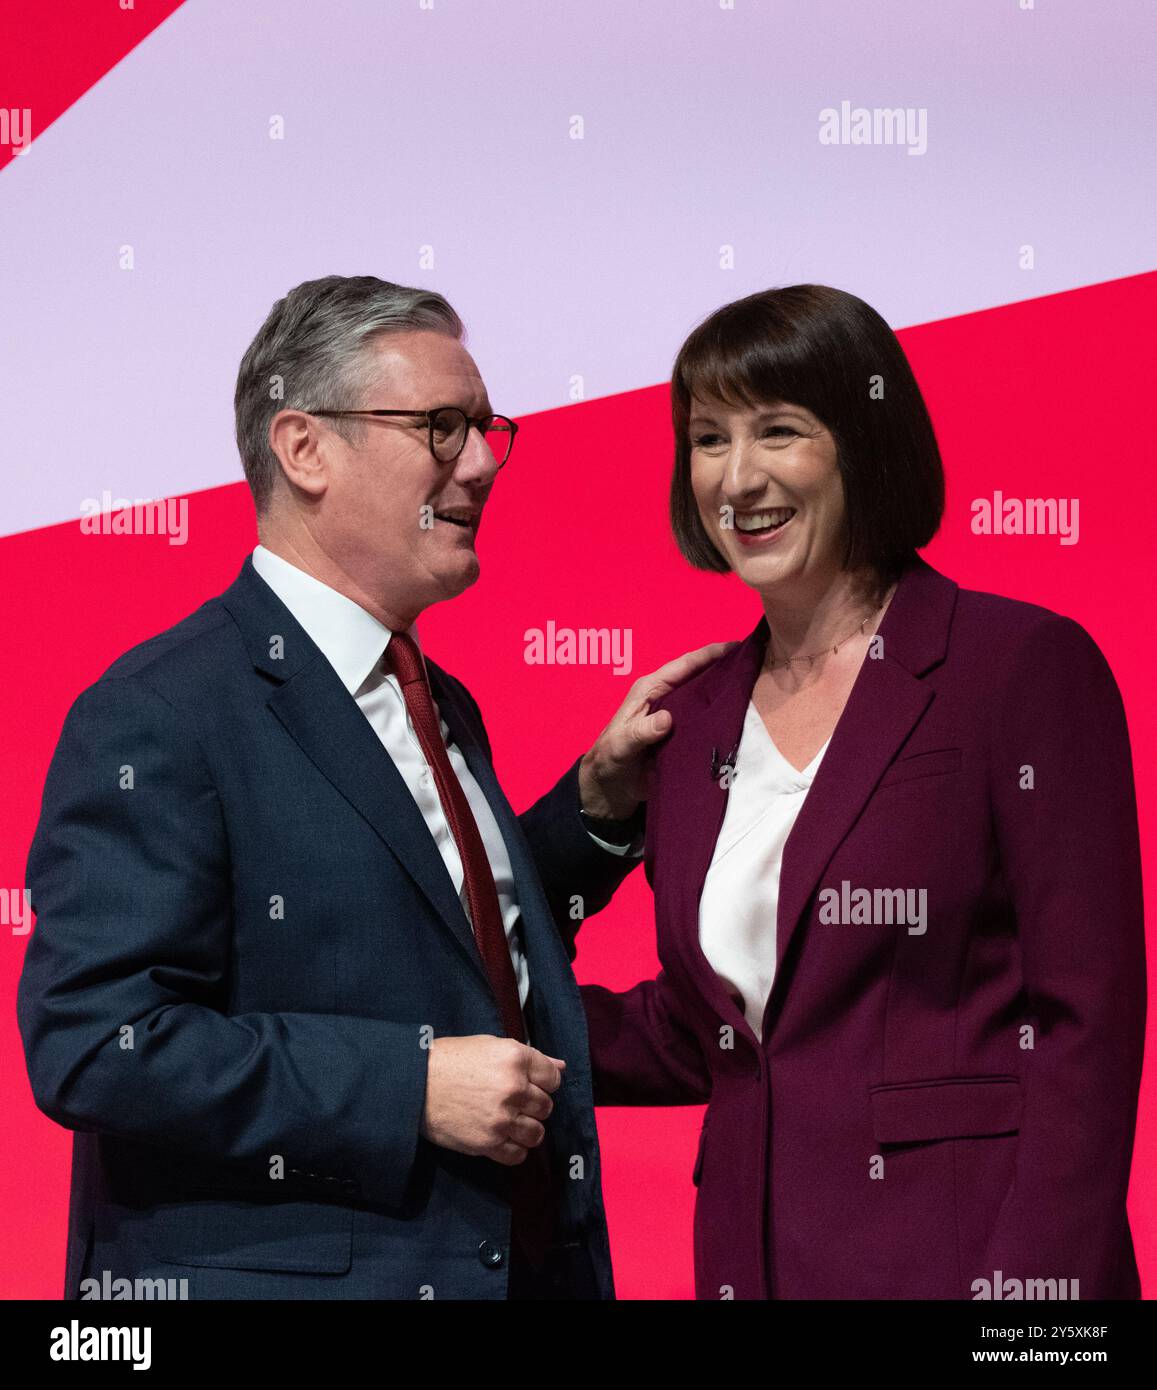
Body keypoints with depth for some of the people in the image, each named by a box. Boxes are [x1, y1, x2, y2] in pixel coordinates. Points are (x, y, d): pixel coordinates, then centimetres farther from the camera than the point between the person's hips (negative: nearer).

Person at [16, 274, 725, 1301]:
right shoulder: (160, 716, -15)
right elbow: (91, 1045, -22)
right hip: (270, 1268, -8)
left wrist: (602, 795, 8)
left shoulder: (445, 709, 13)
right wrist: (413, 1089, -23)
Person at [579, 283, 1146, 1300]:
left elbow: (1086, 1021, -11)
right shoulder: (696, 715, 11)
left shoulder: (1026, 663, -7)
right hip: (757, 1255, 6)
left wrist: (1033, 1282, -18)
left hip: (958, 1247, -5)